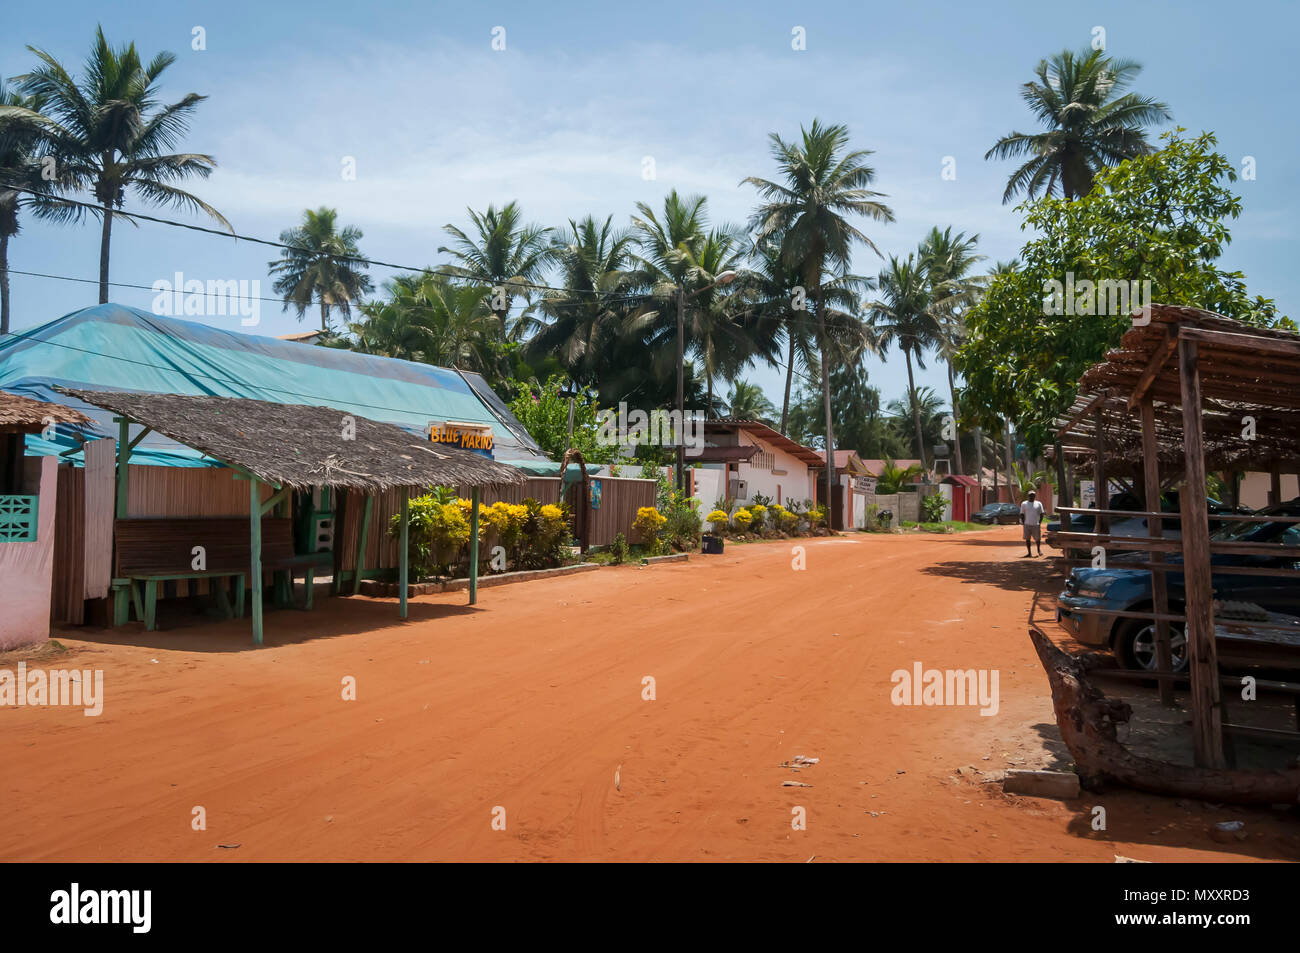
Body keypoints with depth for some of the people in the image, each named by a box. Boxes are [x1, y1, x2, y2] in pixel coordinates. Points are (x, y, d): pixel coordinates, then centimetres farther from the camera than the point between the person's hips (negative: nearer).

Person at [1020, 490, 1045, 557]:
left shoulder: (1038, 504, 6)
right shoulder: (1024, 504, 4)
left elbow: (1041, 514, 9)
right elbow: (1022, 514, 5)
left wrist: (1039, 523, -1)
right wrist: (1024, 523, -3)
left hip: (1036, 525, 0)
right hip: (1027, 525, 0)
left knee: (1038, 538, 4)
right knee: (1027, 539, 2)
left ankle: (1039, 550, 28)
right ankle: (1029, 552, 11)